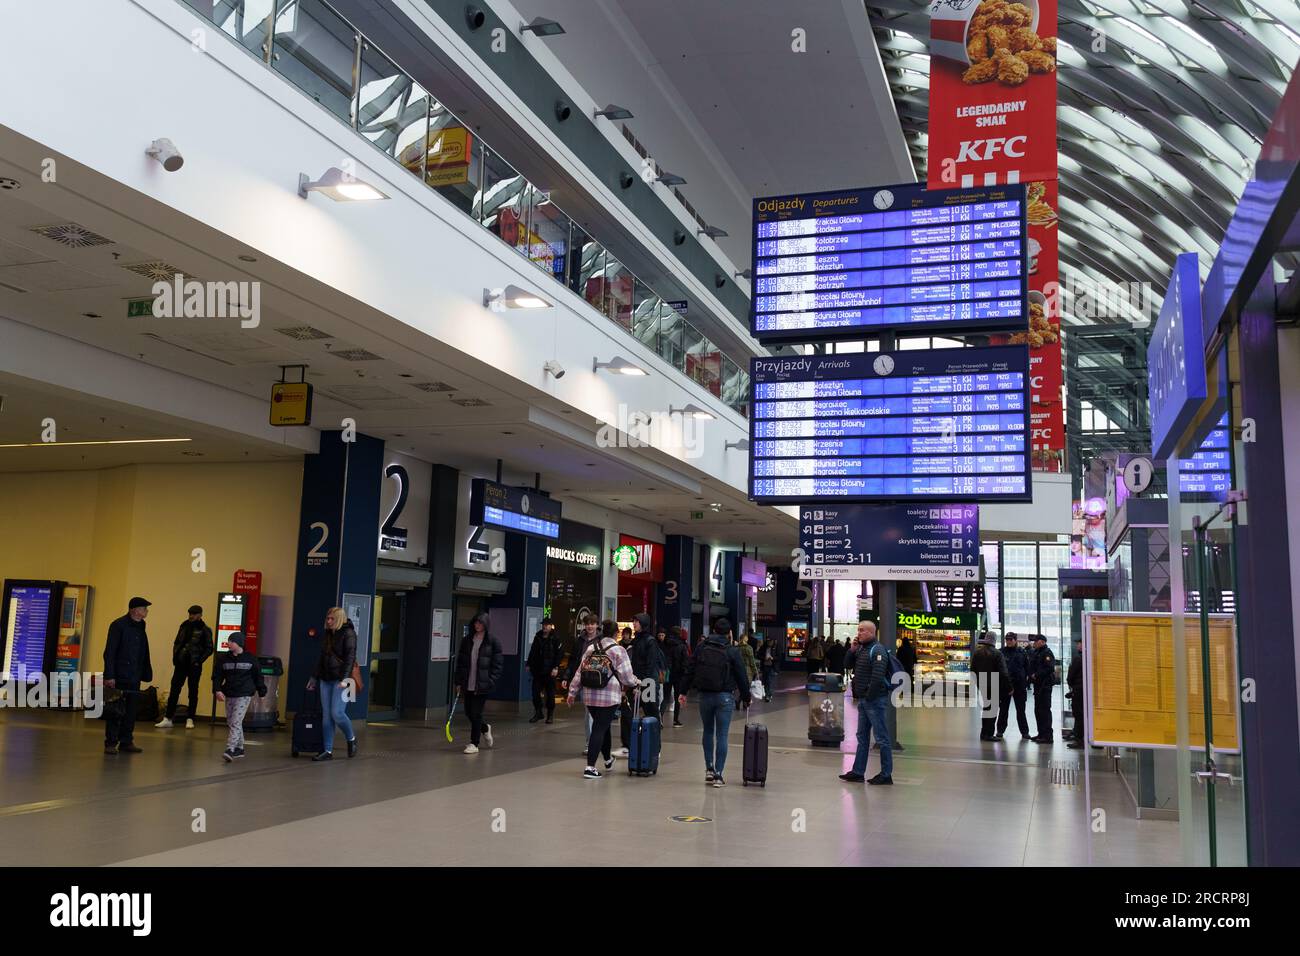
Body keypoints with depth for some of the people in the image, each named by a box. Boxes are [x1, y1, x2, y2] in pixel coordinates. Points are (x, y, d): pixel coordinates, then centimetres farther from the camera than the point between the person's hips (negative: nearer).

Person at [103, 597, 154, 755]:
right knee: (115, 711, -1)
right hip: (118, 677, -7)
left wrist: (145, 674, 10)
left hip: (134, 678, 7)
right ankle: (110, 743, 6)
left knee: (130, 711, 8)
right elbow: (109, 652, -14)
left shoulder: (140, 627, 12)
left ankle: (126, 742, 15)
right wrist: (109, 676, -18)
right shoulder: (118, 626, -10)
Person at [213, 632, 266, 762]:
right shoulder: (223, 659, 5)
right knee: (230, 723, 11)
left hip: (244, 695, -5)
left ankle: (230, 750, -21)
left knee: (236, 722, -14)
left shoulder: (250, 659, -3)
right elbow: (217, 676, 5)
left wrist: (262, 691, 7)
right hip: (229, 695, 5)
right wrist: (217, 690, -10)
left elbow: (258, 676, 5)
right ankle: (239, 748, 23)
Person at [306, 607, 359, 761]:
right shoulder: (326, 635, 16)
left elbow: (350, 657, -14)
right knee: (326, 715, 3)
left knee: (337, 713, -13)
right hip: (326, 679, 7)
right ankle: (327, 751, 6)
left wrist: (345, 679, -23)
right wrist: (315, 677, 21)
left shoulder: (348, 634, -6)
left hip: (341, 679, -7)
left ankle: (351, 739, 12)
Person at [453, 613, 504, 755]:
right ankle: (485, 729, 39)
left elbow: (498, 665, -6)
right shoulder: (466, 640, 8)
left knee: (476, 713, -4)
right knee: (468, 713, 10)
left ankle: (474, 744, 8)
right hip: (468, 684, 5)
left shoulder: (493, 642, -5)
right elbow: (460, 662, 11)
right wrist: (459, 682, 5)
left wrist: (489, 682, -12)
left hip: (482, 685, -5)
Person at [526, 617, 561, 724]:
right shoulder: (538, 637, 11)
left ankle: (550, 715, 12)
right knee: (535, 692, 3)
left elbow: (558, 654, -9)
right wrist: (529, 665, 14)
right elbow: (532, 651, 17)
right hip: (537, 670, 5)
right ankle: (538, 713, 15)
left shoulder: (555, 638, -4)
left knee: (550, 693, 2)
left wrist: (556, 668, -16)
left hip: (549, 670, -5)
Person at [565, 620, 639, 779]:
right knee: (600, 729, -3)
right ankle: (590, 768, -8)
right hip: (610, 697, -5)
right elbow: (626, 676, -6)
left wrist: (572, 692, 16)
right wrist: (636, 682, 14)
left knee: (602, 726, 21)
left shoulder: (590, 648, 9)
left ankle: (608, 760, 38)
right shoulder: (619, 650, -7)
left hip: (589, 696, 5)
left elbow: (579, 672, 11)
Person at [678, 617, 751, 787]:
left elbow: (690, 671, 3)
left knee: (708, 732, 18)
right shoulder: (732, 652, -6)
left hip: (705, 696, 3)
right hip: (725, 697, -3)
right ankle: (718, 775, -2)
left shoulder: (701, 647, 1)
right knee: (721, 735, 0)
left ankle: (709, 768, 17)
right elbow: (741, 677, -2)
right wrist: (746, 698, 9)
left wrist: (683, 691, 10)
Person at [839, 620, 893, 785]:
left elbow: (877, 676, -22)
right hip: (863, 700, 10)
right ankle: (858, 772, 20)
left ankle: (886, 775, 2)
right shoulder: (862, 648, 14)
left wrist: (869, 696, -19)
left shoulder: (877, 650, -14)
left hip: (874, 700, -10)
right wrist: (852, 650, 3)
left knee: (881, 737, -3)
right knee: (862, 737, 13)